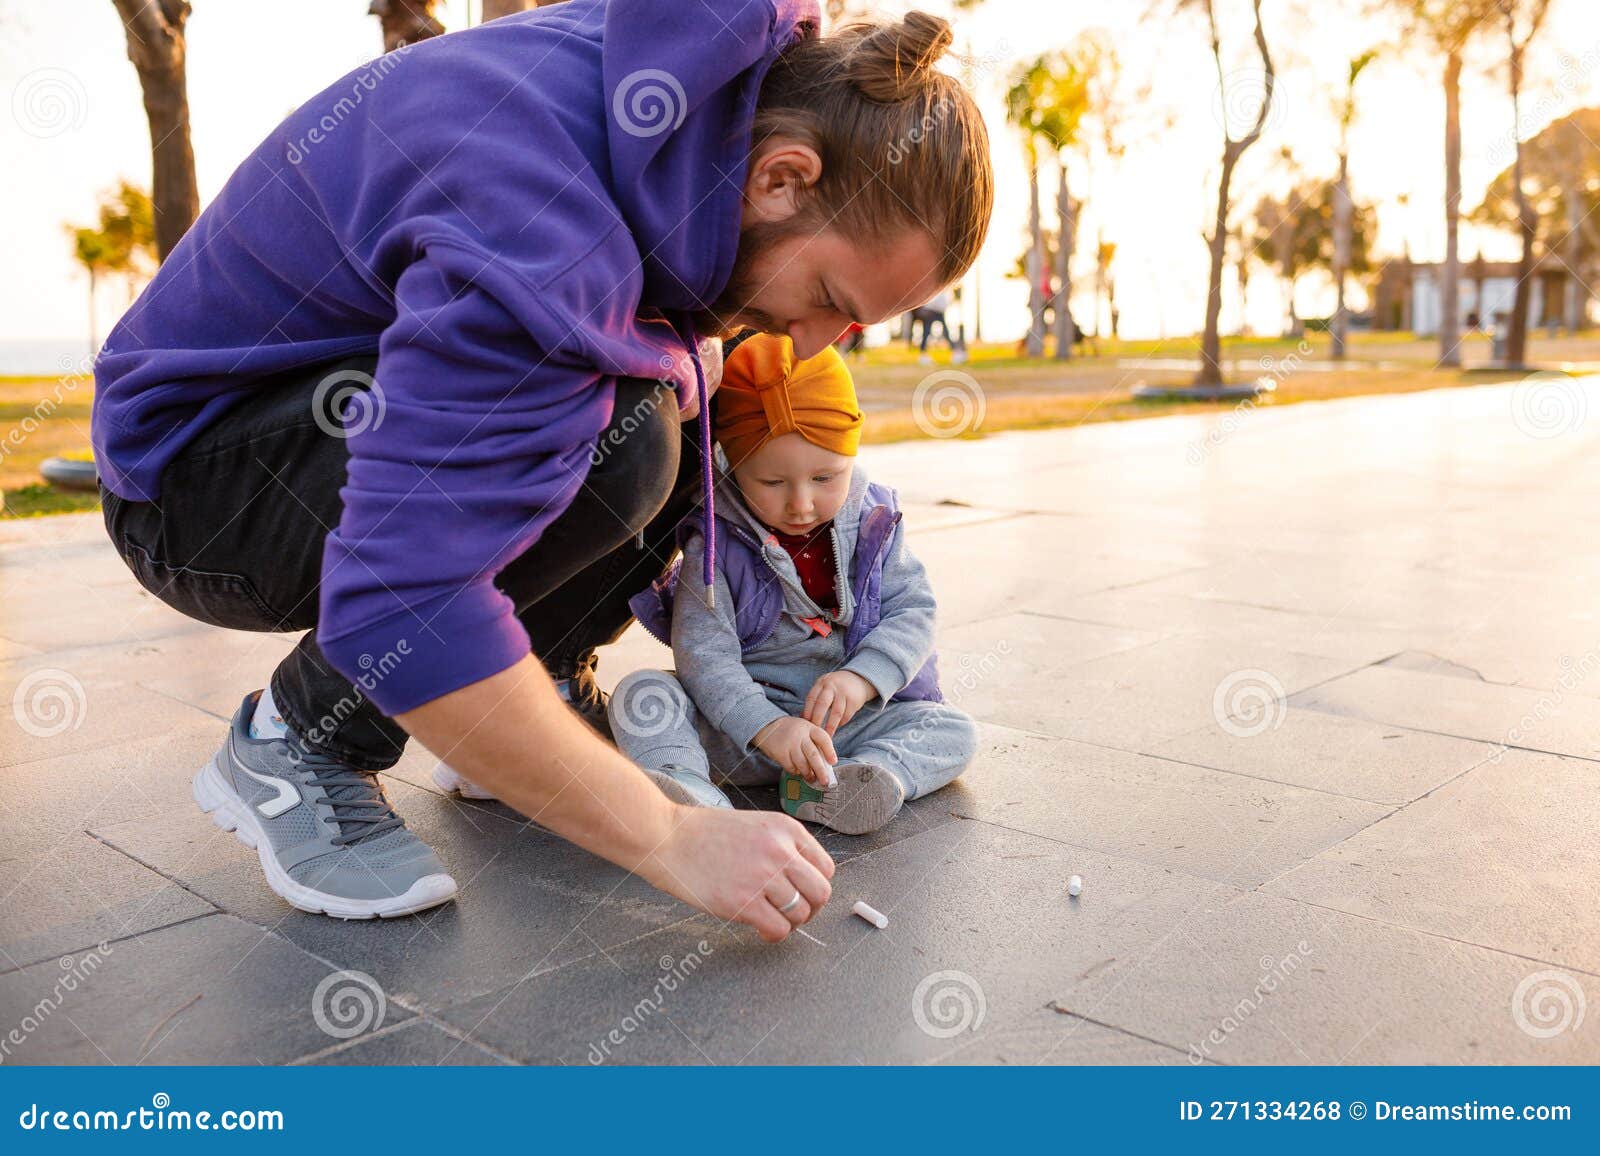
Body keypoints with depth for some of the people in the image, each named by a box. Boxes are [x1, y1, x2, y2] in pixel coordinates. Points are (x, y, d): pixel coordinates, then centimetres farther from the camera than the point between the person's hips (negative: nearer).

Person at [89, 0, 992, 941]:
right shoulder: (543, 225, -36)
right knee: (611, 440, -31)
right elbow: (398, 612, -39)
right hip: (191, 466, -8)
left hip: (357, 405, 8)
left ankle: (545, 689, 6)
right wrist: (672, 838, -34)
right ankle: (291, 747, -12)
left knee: (695, 389, -3)